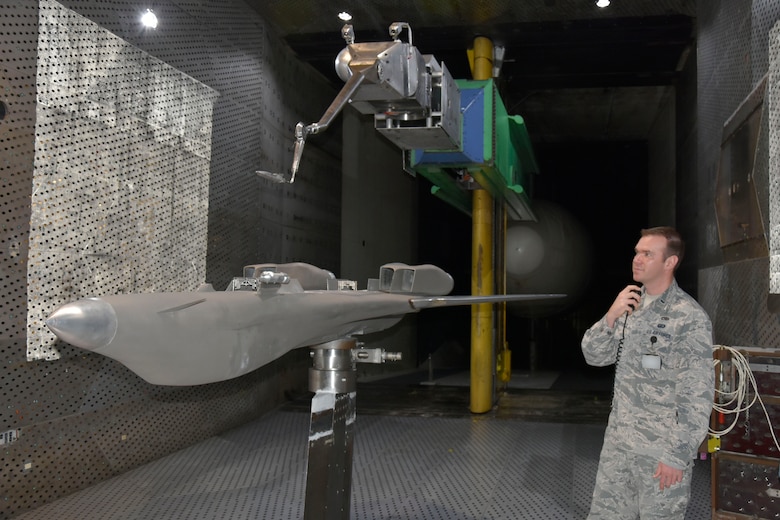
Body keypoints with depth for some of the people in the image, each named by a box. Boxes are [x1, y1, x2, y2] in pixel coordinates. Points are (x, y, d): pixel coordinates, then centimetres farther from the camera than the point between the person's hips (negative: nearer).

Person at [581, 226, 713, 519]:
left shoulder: (690, 317, -14)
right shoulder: (628, 305, 8)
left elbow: (698, 395, -16)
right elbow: (593, 356, 5)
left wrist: (678, 455, -17)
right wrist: (611, 316, -12)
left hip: (662, 448, -6)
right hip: (618, 440, 6)